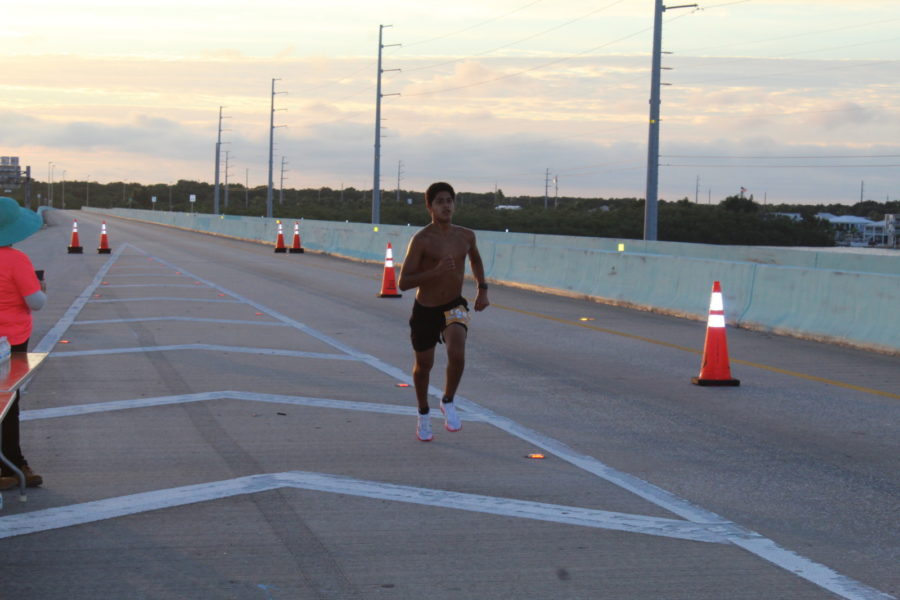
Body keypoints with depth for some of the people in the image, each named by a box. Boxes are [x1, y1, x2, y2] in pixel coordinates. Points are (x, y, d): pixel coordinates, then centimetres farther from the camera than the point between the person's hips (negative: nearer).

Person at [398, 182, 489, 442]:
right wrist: (436, 271, -33)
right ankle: (423, 414, 40)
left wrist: (482, 289, 12)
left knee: (457, 354, -25)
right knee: (424, 365, 14)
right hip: (425, 310, -2)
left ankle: (448, 402, 0)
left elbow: (475, 259, 22)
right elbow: (403, 282, -22)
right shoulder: (421, 240, -17)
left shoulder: (466, 236, -2)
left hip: (455, 306, 2)